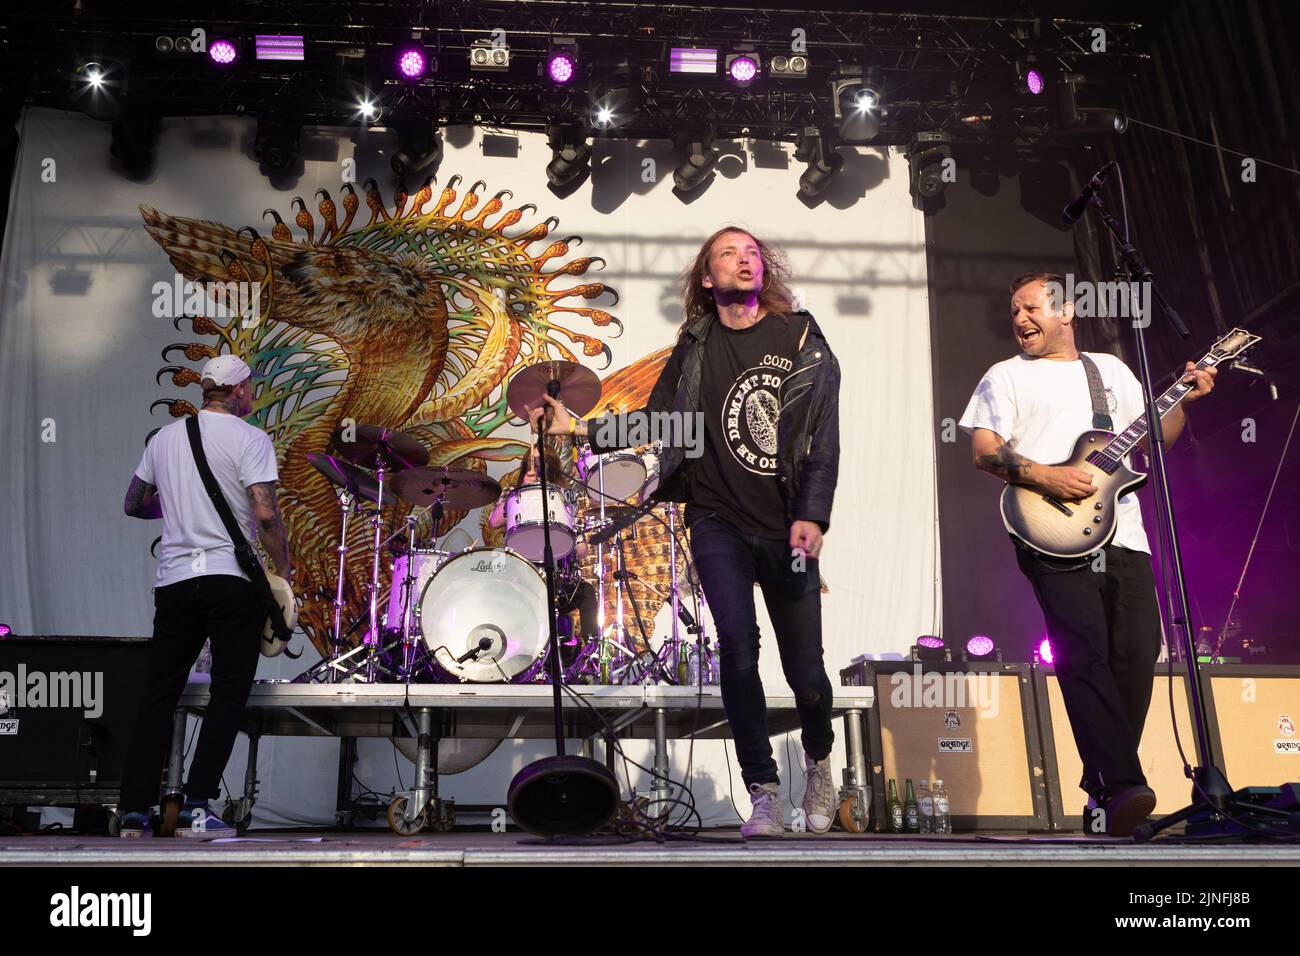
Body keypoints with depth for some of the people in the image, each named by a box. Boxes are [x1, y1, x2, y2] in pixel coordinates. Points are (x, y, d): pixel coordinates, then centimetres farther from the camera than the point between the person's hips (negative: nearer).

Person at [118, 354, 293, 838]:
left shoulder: (164, 437, 13)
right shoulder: (249, 439, -4)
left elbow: (134, 504, 22)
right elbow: (266, 514, -15)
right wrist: (284, 567, -3)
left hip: (173, 580, 5)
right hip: (232, 579, -5)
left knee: (158, 694, 9)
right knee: (229, 693, 1)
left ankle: (134, 810, 7)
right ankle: (196, 807, -5)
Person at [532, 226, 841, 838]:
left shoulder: (802, 340, 2)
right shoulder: (695, 347, 10)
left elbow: (824, 438, -4)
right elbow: (654, 420, 15)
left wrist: (812, 517, -14)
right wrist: (581, 428, 2)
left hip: (786, 529, -1)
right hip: (718, 520, 1)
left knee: (805, 670, 1)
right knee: (737, 648, -15)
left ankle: (818, 764, 33)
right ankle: (763, 794, -3)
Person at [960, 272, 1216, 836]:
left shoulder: (1110, 369, 24)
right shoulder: (1006, 376, 13)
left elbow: (1156, 437, 24)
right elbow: (984, 451, 1)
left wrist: (1185, 399, 7)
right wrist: (1043, 477, -13)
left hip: (1122, 533, 4)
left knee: (1137, 655, -3)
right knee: (1086, 654, -17)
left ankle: (1103, 786, 6)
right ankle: (1121, 786, -21)